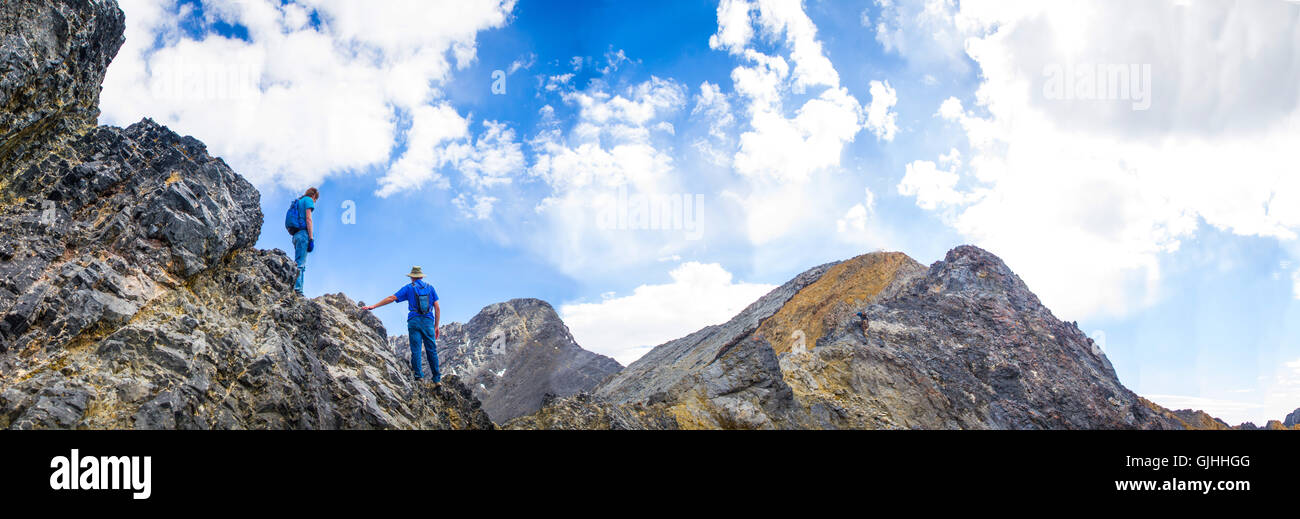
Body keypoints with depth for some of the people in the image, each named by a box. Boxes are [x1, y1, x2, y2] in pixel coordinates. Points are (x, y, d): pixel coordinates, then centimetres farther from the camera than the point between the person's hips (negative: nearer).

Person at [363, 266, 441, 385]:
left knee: (416, 350, 2)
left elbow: (392, 298, 3)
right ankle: (437, 379, 2)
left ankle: (419, 375, -7)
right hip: (428, 321, 1)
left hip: (414, 321, -1)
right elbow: (437, 308, 8)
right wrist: (436, 326, 11)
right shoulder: (430, 287, 13)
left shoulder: (409, 288, 8)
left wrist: (373, 306, 9)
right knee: (432, 350, 4)